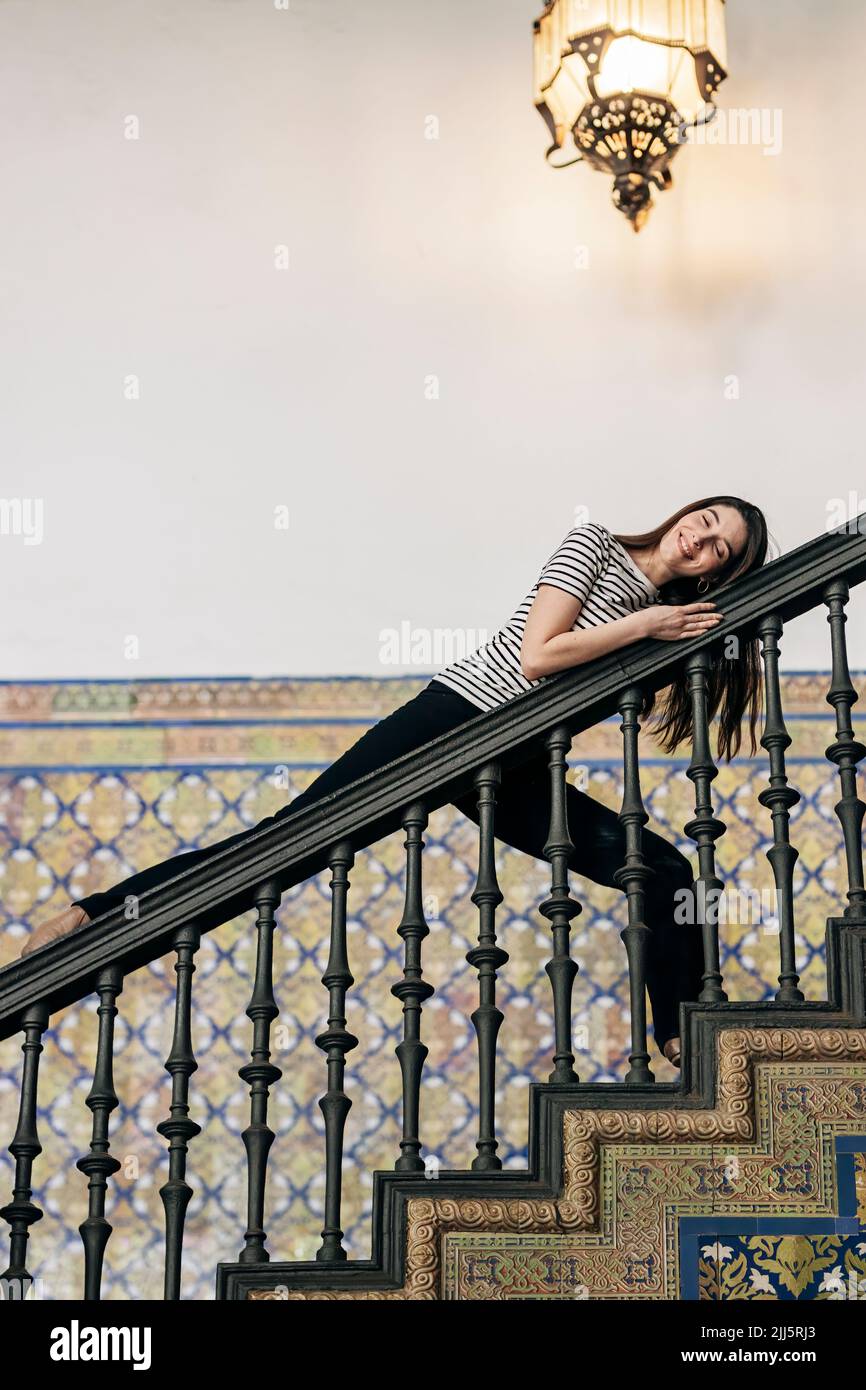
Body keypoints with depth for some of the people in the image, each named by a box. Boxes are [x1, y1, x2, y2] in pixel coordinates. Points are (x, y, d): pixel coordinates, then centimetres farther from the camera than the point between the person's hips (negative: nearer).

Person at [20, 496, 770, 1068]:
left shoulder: (667, 609, 16)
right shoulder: (595, 542, -2)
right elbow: (537, 654, -14)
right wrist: (643, 627, -9)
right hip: (452, 715, -6)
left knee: (667, 871, -2)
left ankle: (682, 1044, 7)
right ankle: (91, 914, -3)